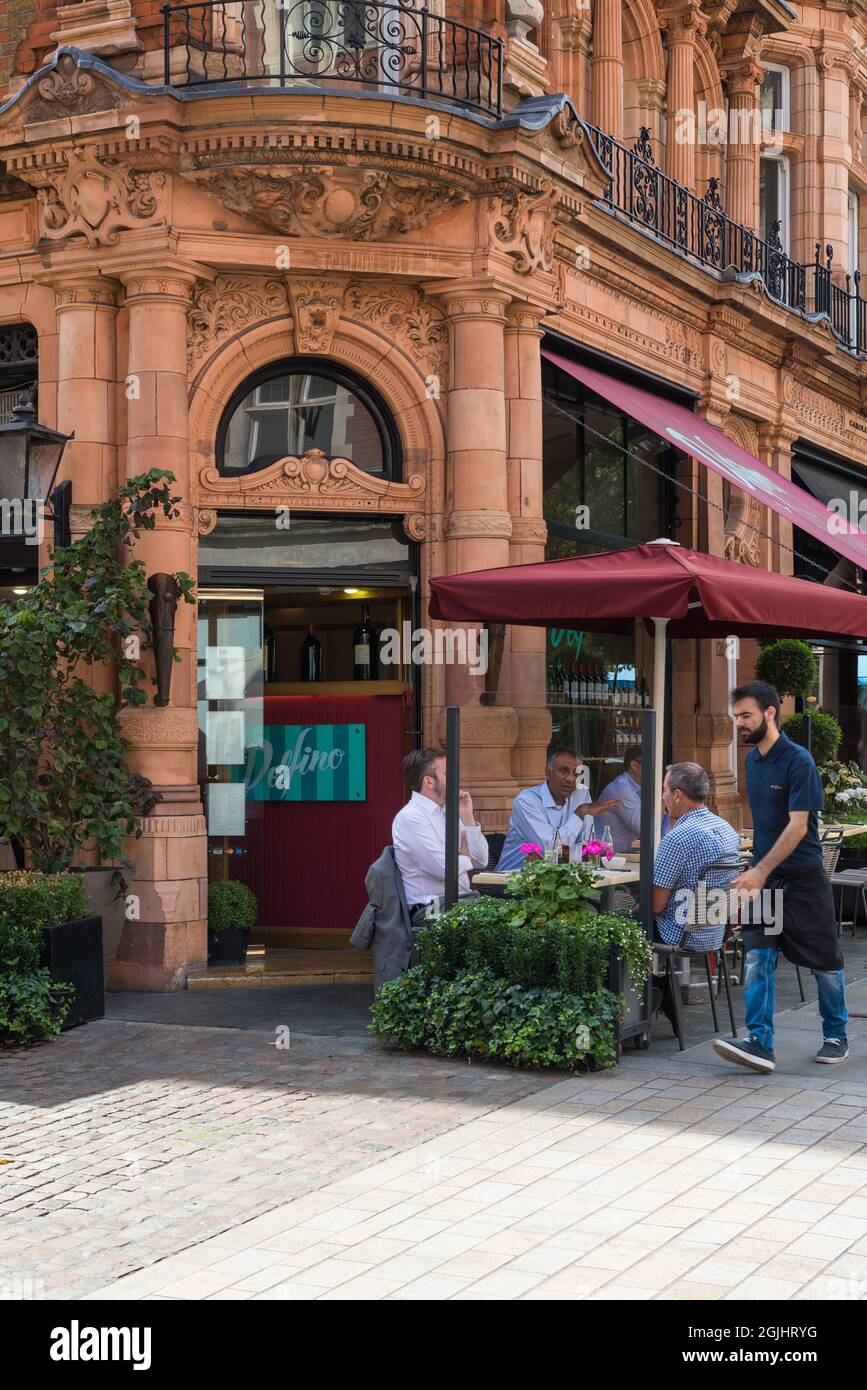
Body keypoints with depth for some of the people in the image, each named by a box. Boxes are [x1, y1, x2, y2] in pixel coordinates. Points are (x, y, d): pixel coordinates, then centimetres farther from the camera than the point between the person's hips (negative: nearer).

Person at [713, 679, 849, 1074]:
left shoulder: (797, 761, -16)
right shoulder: (752, 759, 8)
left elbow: (798, 826, -20)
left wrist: (760, 872, -24)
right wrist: (756, 870, 13)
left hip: (803, 878, -6)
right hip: (764, 876, 6)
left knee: (824, 962, 7)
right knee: (758, 960, -6)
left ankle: (836, 1037, 24)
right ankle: (760, 1044, -10)